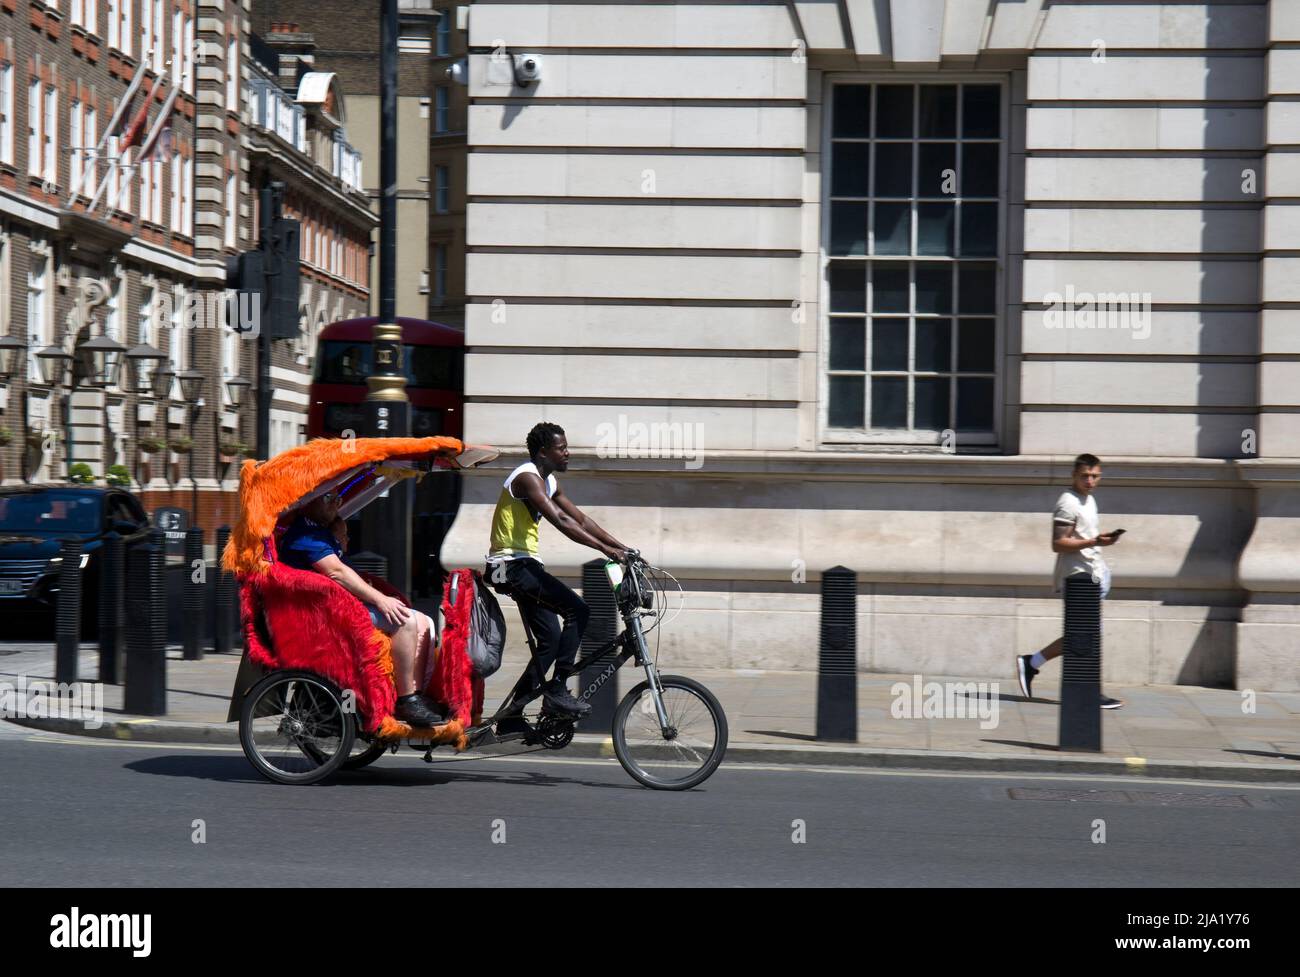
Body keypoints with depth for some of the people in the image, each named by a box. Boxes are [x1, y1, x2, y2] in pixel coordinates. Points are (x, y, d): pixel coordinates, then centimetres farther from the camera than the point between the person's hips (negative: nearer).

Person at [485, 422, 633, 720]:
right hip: (511, 564, -10)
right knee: (577, 610, -19)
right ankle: (557, 690, -16)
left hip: (524, 564, 10)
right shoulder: (528, 477, -15)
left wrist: (622, 548, 6)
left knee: (552, 639, 7)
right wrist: (605, 548, -30)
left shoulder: (548, 481, 16)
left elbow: (581, 519, 15)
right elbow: (561, 521, -26)